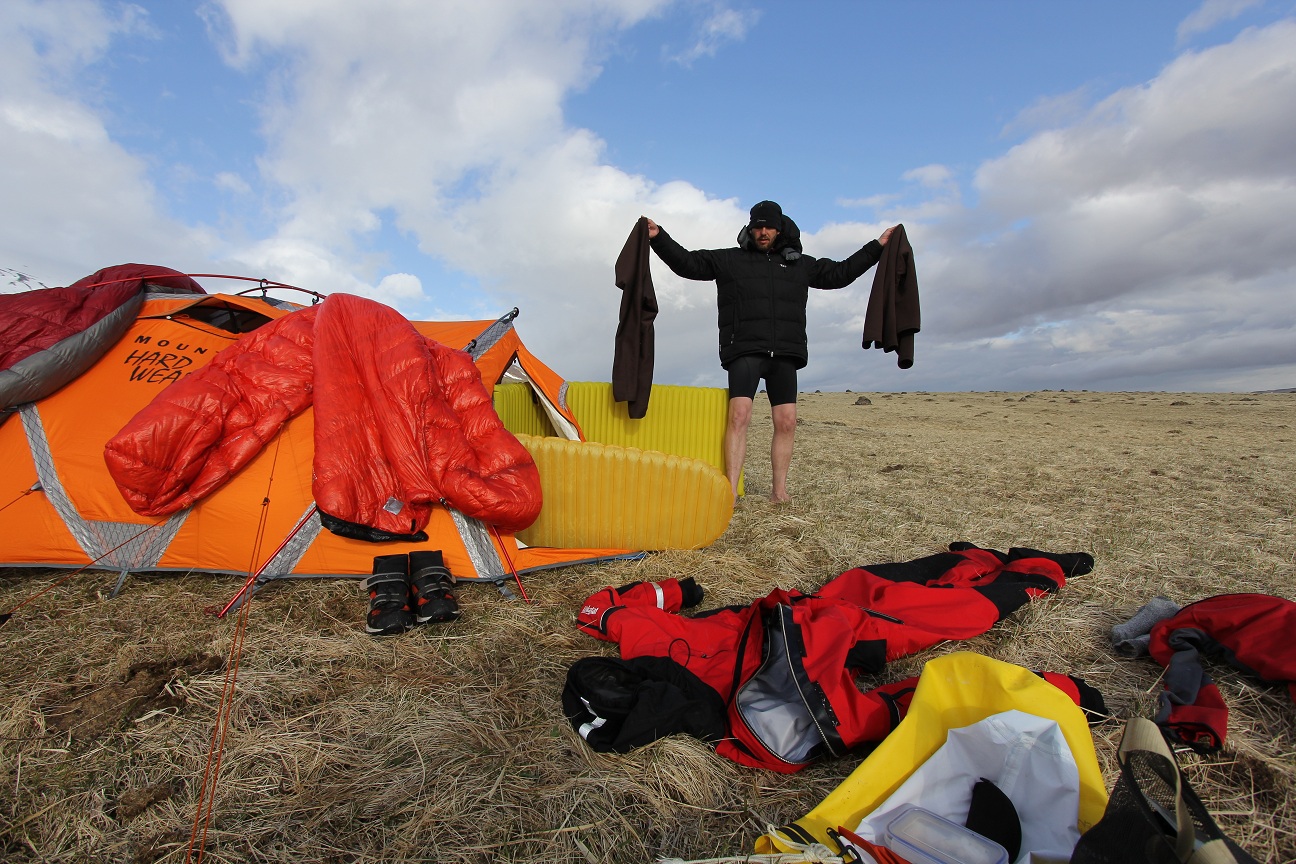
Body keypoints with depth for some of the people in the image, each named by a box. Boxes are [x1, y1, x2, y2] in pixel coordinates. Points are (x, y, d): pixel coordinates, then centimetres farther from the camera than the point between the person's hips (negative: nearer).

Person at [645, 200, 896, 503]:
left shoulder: (800, 264, 22)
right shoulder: (729, 259, 13)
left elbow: (841, 273, 29)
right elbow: (687, 262, 8)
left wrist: (877, 246, 29)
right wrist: (658, 237, -3)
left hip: (785, 354, 4)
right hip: (745, 352, -3)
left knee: (786, 422, -1)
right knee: (739, 414, -20)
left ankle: (779, 489, 10)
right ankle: (730, 490, -17)